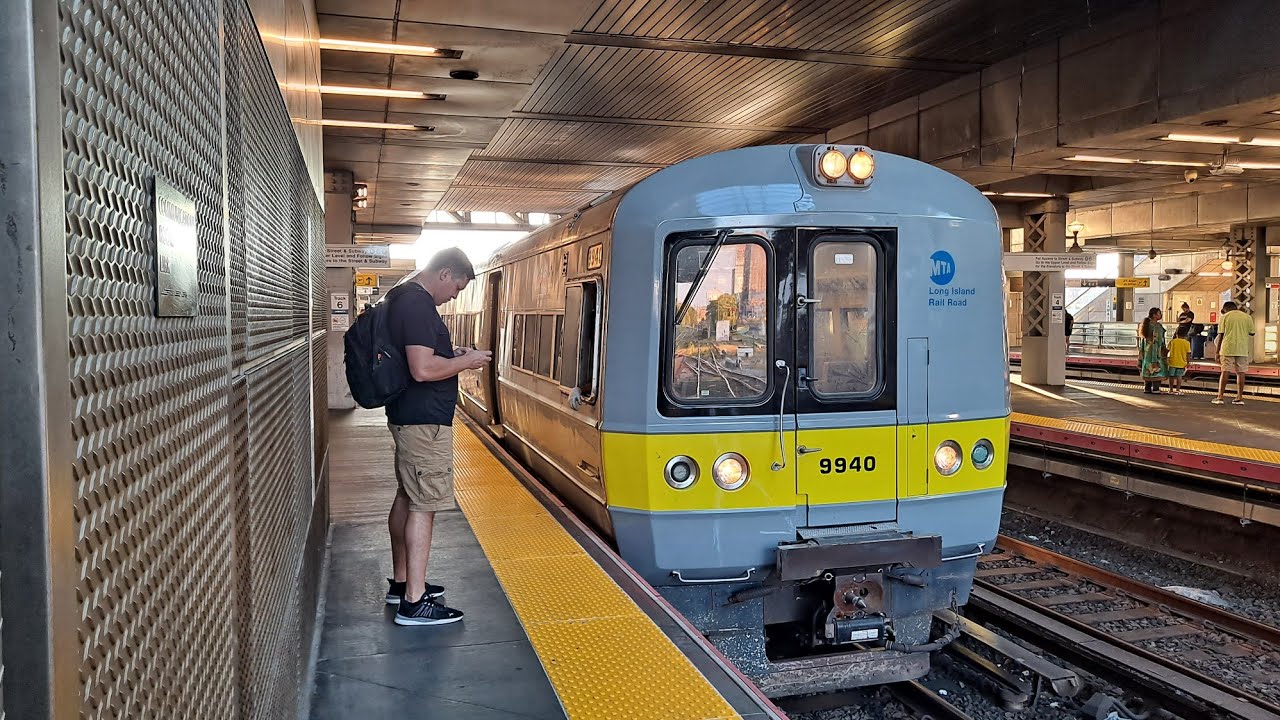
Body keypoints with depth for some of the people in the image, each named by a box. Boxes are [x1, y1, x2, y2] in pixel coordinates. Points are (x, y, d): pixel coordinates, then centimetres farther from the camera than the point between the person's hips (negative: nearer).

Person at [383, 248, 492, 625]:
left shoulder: (403, 298, 14)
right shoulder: (418, 305, -19)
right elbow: (423, 370, -27)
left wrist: (452, 355, 12)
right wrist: (465, 361, -13)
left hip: (408, 418, 11)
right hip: (425, 421, -11)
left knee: (407, 497, 17)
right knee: (423, 505, -7)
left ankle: (401, 582, 28)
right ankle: (414, 603, -2)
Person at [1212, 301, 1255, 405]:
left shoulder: (1225, 317, 1)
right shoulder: (1247, 317, 7)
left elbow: (1221, 335, -1)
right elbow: (1251, 333, 8)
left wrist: (1218, 352, 2)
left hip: (1228, 349, -2)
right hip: (1242, 349, 2)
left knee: (1225, 372, -1)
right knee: (1241, 372, 6)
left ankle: (1220, 397, -4)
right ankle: (1240, 397, 7)